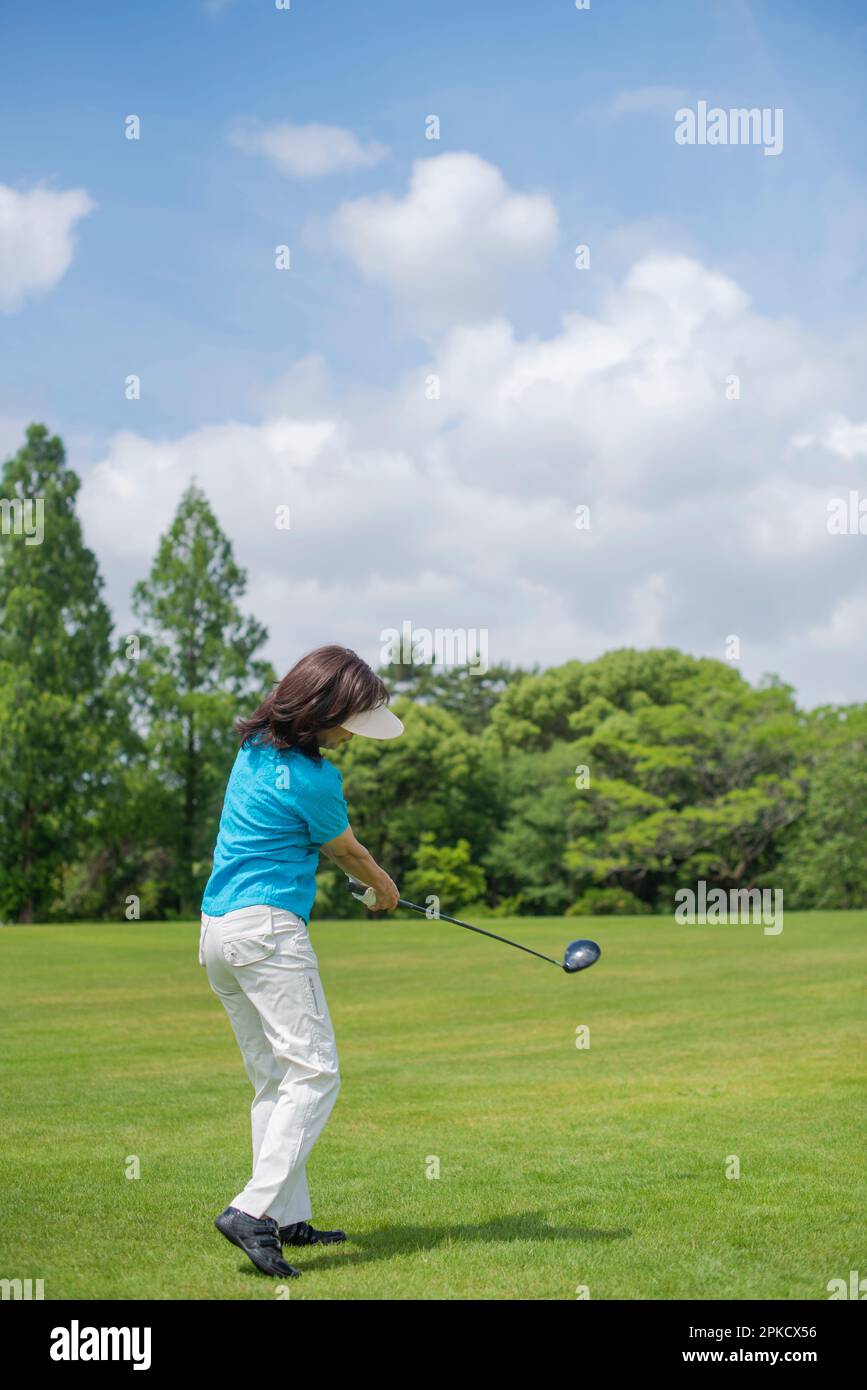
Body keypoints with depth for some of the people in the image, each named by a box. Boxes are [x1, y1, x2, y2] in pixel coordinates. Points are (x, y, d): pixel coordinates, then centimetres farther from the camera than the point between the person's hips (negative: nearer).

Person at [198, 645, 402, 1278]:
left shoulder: (254, 746, 10)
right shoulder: (312, 778, -16)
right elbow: (347, 851, 3)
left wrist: (368, 876, 32)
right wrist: (384, 884, 23)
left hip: (216, 929, 10)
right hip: (267, 927, -10)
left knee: (274, 1078, 12)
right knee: (314, 1071, -10)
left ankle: (288, 1216, 12)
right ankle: (254, 1208, -19)